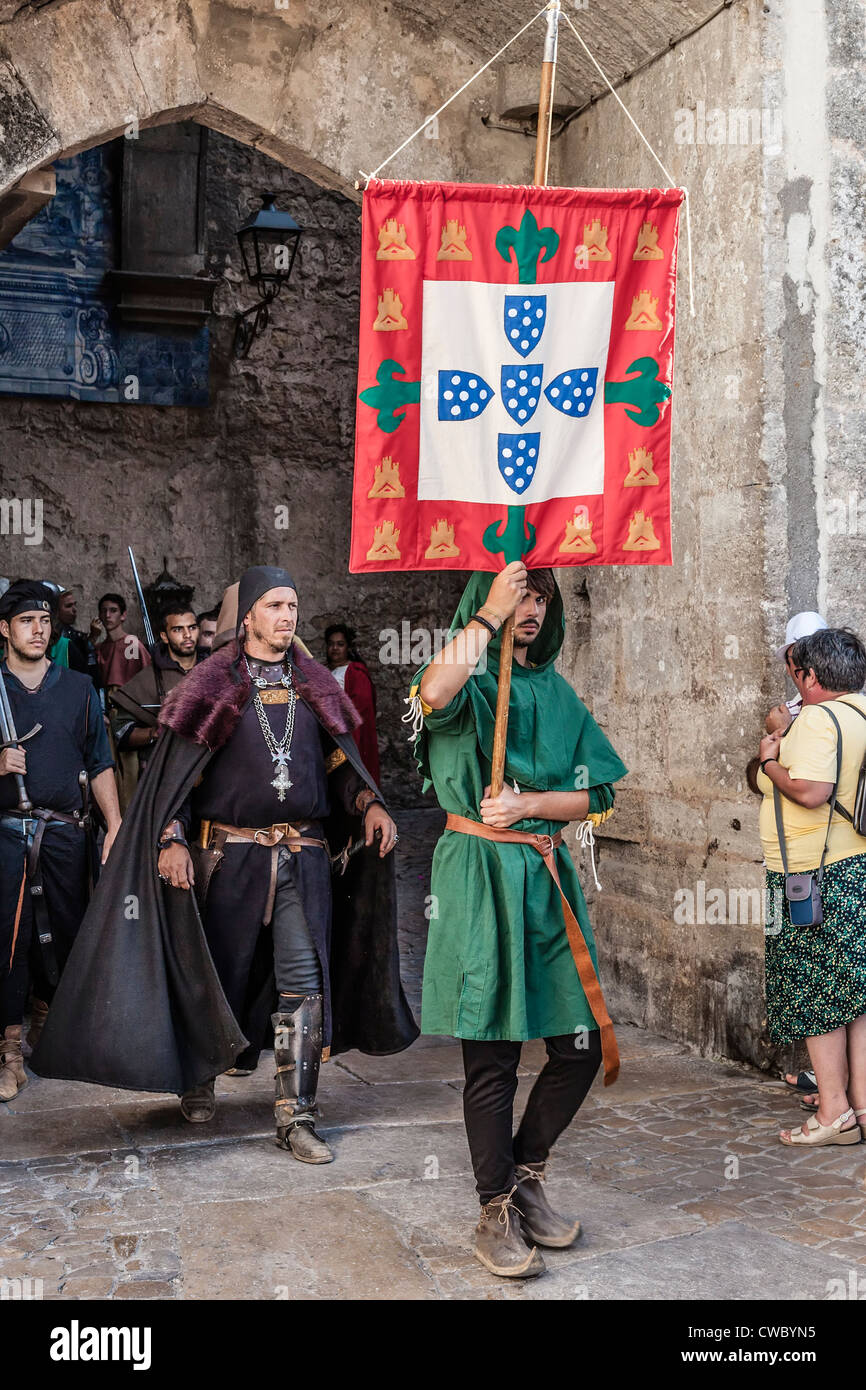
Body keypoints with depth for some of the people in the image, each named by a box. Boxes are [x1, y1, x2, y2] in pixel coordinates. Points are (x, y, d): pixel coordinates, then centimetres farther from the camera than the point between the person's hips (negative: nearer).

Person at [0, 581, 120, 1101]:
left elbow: (100, 764, 10)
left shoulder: (79, 688, 11)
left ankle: (47, 1027, 28)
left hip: (67, 830, 2)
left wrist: (116, 826, 1)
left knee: (65, 934, 7)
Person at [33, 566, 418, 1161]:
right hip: (229, 853, -2)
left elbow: (340, 760, 14)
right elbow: (178, 770, -3)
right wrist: (171, 840, -15)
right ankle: (199, 1078, 36)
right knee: (217, 974, 10)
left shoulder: (314, 686, 10)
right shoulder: (214, 684, 0)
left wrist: (370, 803, -4)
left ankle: (296, 1117, 4)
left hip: (303, 854, 2)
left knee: (304, 980, -4)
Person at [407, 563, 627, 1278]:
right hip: (480, 878, -5)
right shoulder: (468, 678, -1)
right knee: (492, 1057, 1)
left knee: (583, 1043, 5)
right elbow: (432, 698, -28)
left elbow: (595, 795, 10)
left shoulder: (557, 692, 15)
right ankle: (498, 1212, 18)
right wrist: (488, 616, -20)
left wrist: (527, 802, -8)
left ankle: (526, 1174, 27)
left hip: (546, 876, 5)